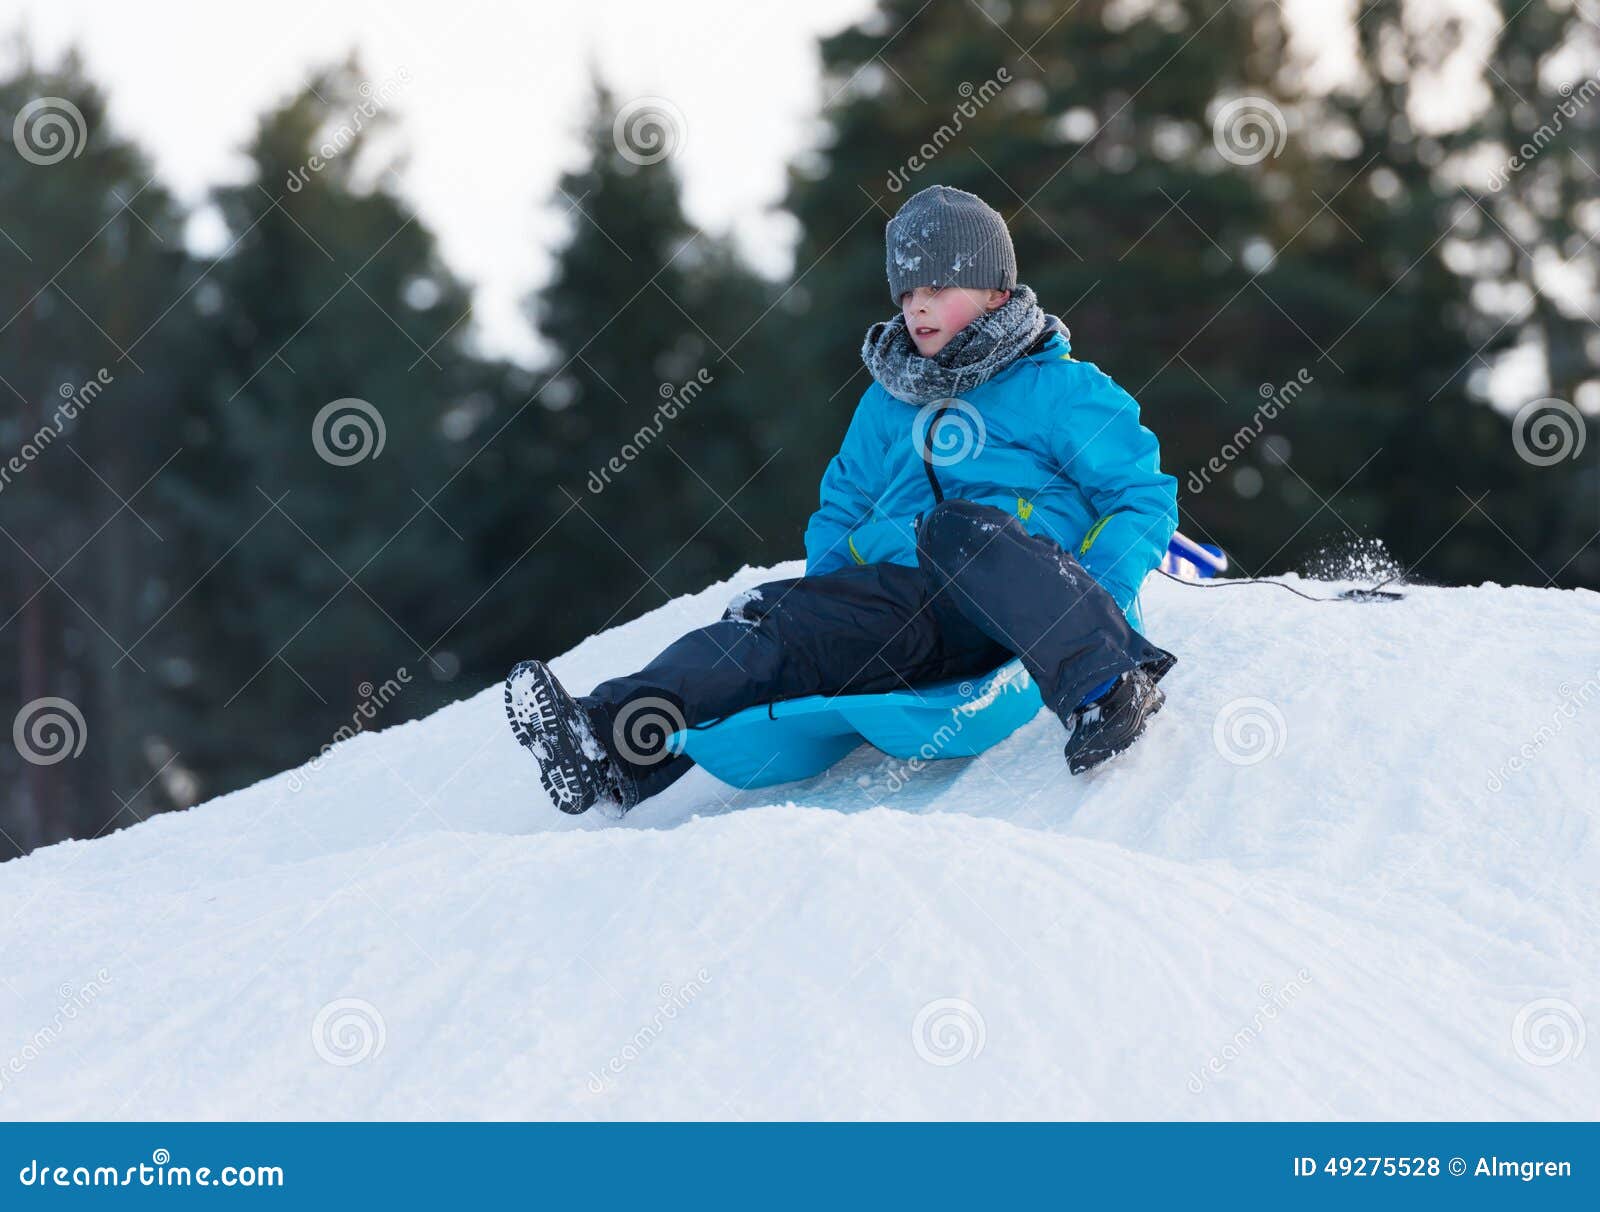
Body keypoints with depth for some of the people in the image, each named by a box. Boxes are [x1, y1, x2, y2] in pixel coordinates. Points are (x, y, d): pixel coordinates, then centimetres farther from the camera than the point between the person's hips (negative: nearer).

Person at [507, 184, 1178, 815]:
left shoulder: (1059, 388, 8)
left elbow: (1144, 494, 3)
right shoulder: (887, 402, 26)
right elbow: (842, 507, 33)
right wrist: (822, 595, 11)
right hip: (901, 610, 5)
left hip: (1019, 605, -5)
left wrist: (1100, 601, -15)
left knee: (959, 525, -36)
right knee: (771, 620, -20)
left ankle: (1106, 687, -55)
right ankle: (609, 745, -40)